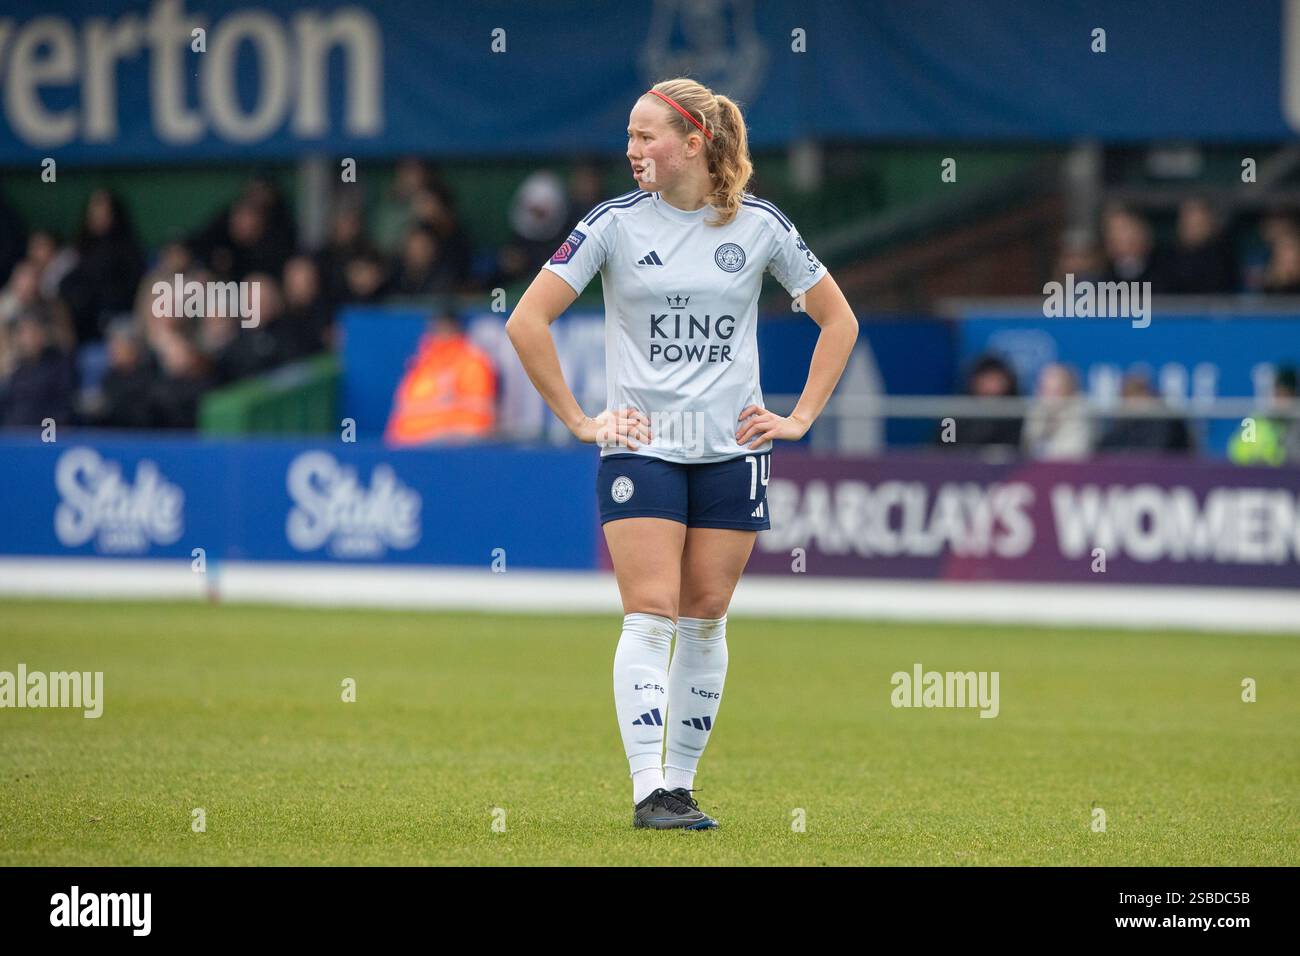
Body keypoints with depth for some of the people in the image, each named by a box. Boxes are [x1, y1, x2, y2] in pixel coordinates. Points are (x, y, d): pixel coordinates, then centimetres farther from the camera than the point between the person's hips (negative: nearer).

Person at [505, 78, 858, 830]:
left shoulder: (760, 225, 2)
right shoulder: (615, 223, -2)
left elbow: (839, 321, 12)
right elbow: (527, 322, -1)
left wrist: (801, 418, 4)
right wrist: (577, 420, -4)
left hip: (733, 450, 2)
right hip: (642, 449, -2)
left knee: (705, 621, 4)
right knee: (650, 616, -11)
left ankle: (681, 783, 13)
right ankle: (649, 790, -14)